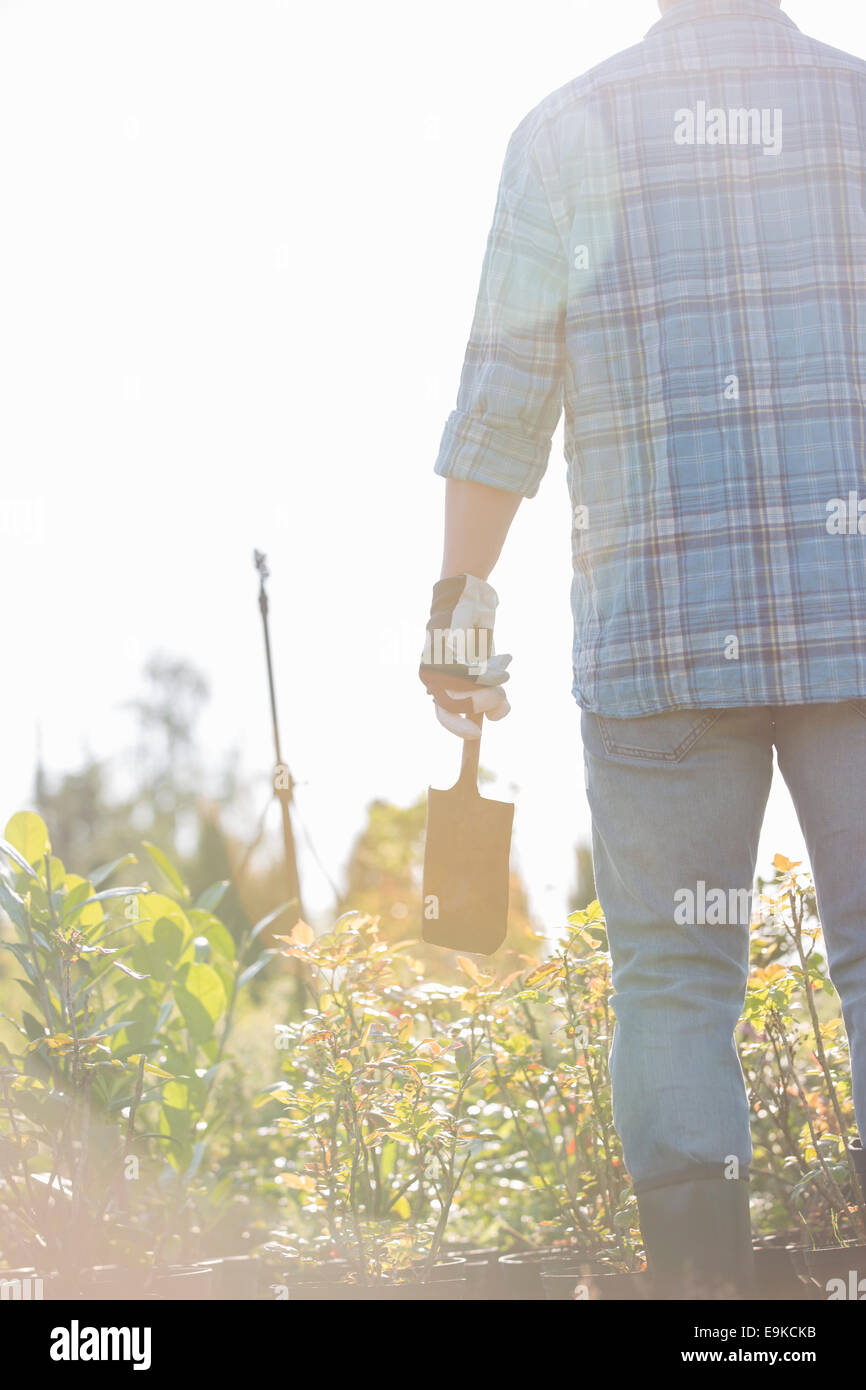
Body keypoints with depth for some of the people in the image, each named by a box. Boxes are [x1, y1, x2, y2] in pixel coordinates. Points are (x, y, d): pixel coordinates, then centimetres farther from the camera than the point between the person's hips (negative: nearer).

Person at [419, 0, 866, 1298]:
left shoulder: (568, 132, 4)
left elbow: (502, 401, 1)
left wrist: (458, 605, 7)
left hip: (659, 632, 0)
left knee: (675, 984, 5)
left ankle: (705, 1288, -1)